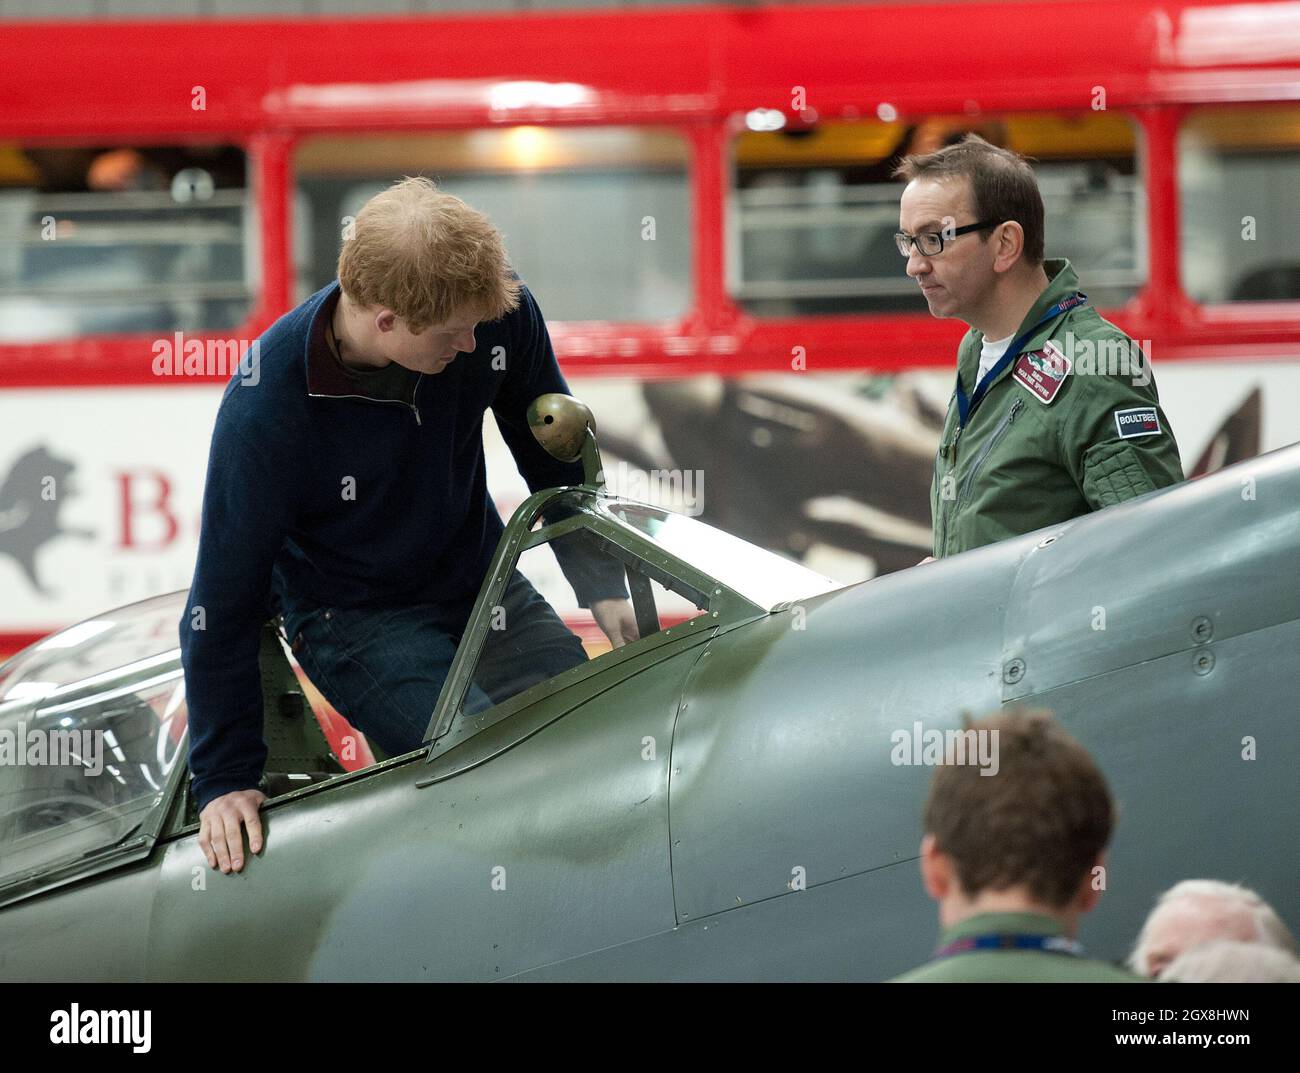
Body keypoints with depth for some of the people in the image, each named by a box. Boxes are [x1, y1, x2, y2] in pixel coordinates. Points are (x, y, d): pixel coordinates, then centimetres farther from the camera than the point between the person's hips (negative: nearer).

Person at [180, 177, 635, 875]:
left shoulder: (499, 313, -18)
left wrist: (601, 585, -2)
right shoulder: (267, 406, -30)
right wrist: (225, 782, -16)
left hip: (483, 580, 5)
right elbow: (223, 600, -19)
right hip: (357, 620, -5)